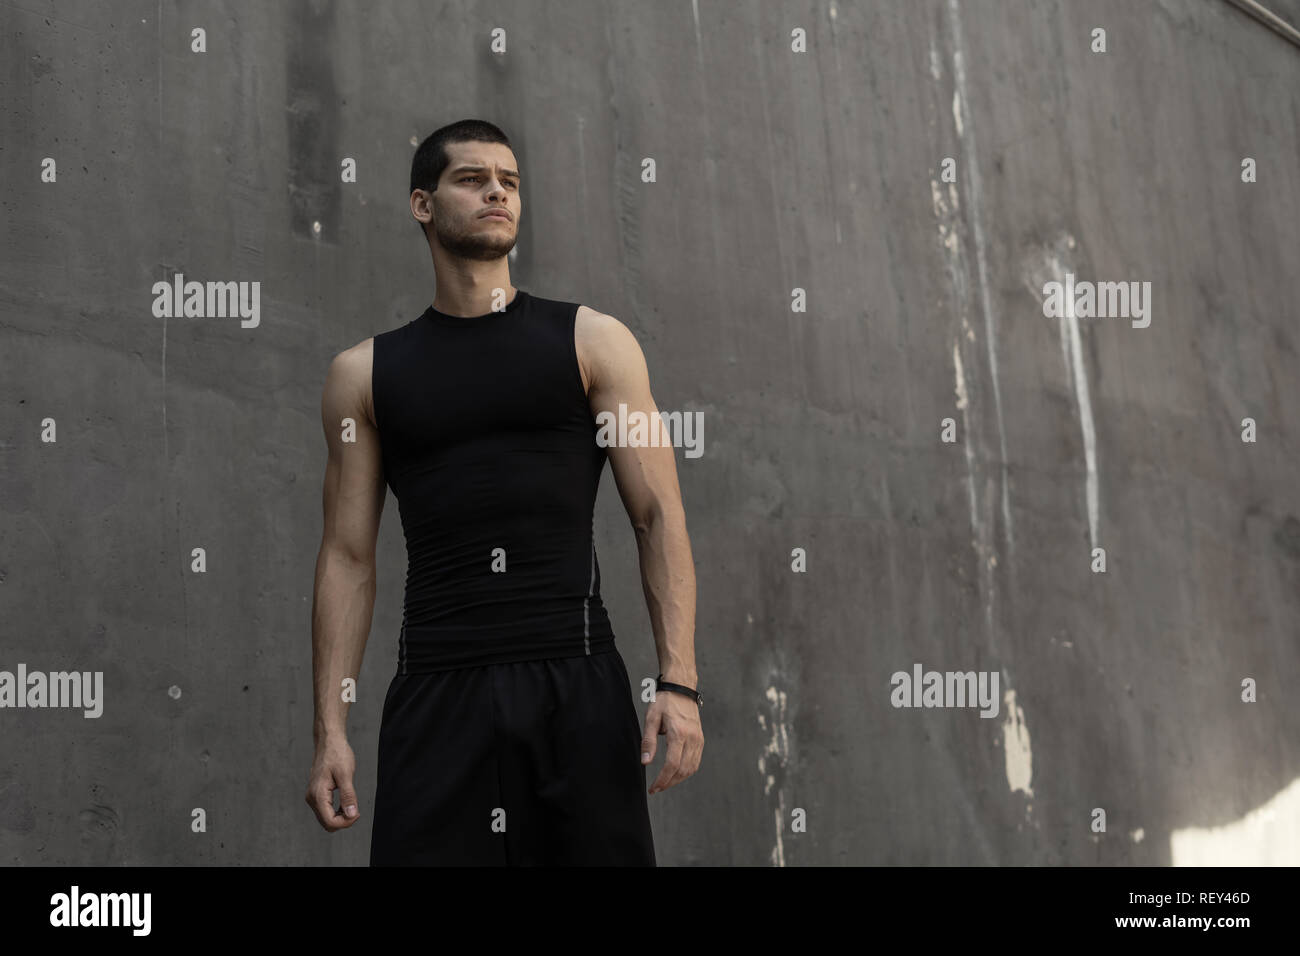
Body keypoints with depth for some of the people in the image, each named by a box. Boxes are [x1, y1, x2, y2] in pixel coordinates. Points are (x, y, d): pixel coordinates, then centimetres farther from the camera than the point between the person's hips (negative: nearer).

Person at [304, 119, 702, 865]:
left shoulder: (592, 342, 7)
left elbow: (660, 516, 2)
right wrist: (331, 730, 3)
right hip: (436, 691, 1)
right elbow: (350, 556, 10)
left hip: (576, 680, 0)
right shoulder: (365, 372, 11)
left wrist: (679, 682, -8)